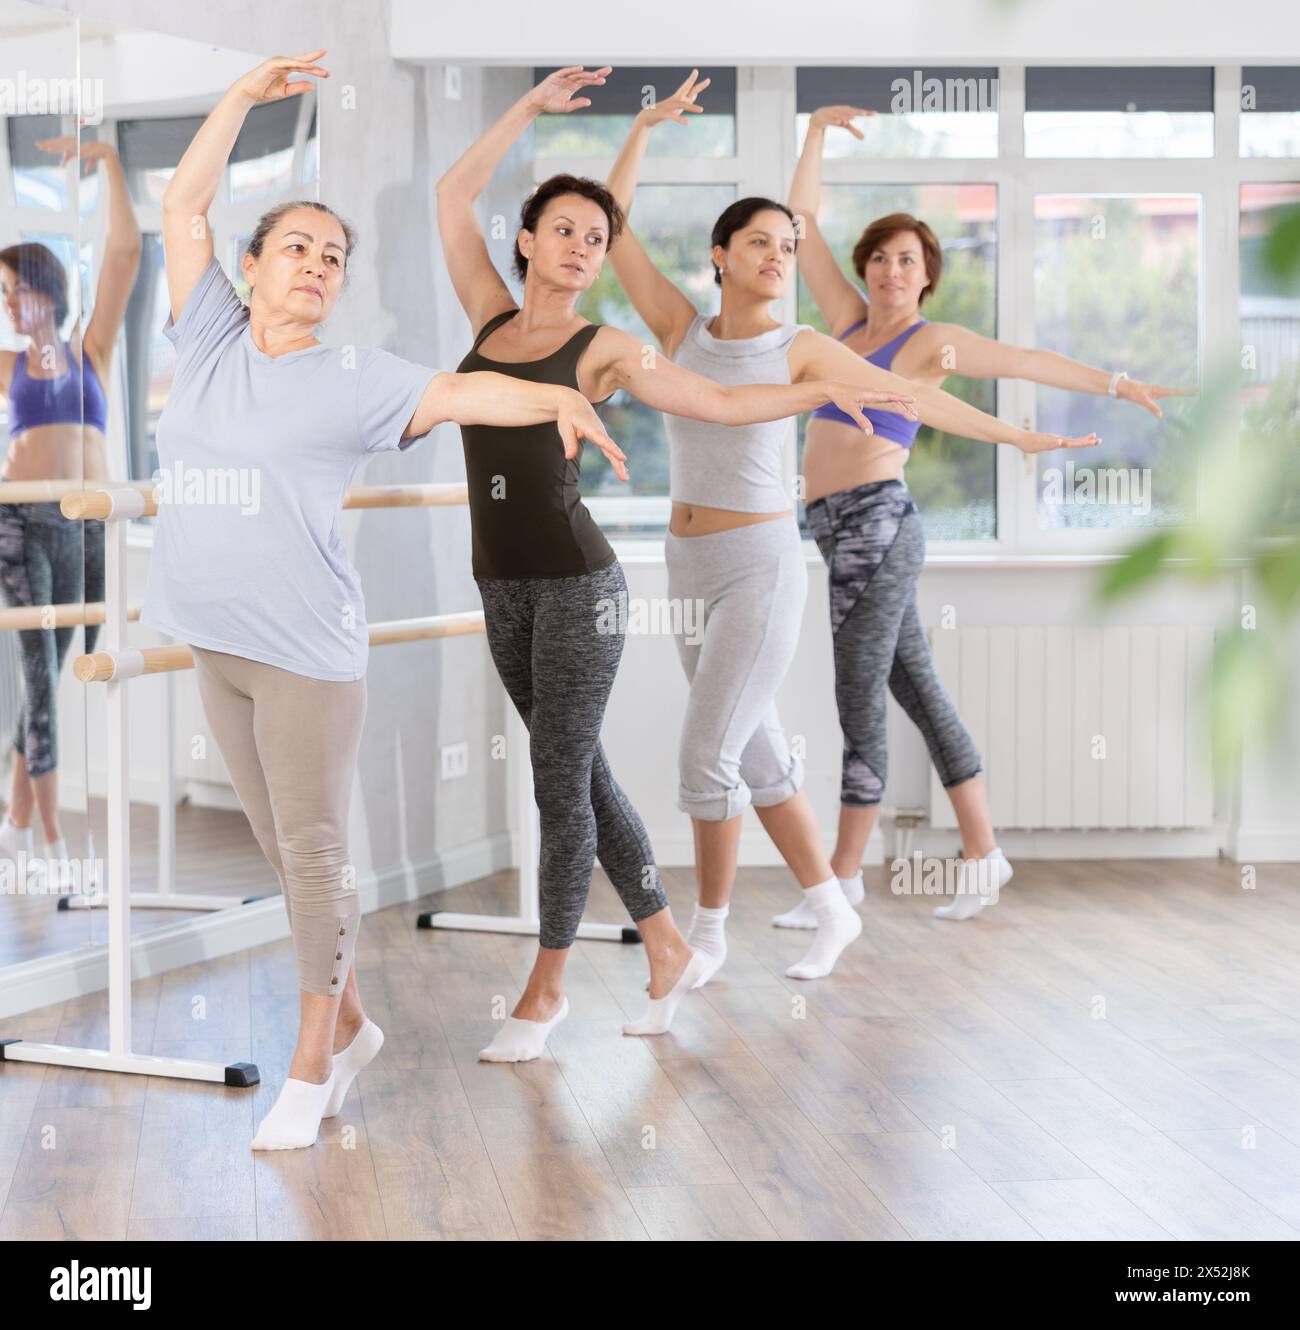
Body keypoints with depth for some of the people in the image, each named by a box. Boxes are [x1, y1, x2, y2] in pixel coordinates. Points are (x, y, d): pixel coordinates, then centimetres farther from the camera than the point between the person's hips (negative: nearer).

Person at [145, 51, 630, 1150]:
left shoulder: (352, 379, -1)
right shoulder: (211, 342, 9)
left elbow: (458, 391, -16)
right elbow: (184, 208, 10)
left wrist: (552, 397, -35)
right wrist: (244, 98, 7)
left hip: (308, 651, -5)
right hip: (218, 643, 5)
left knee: (314, 854, -1)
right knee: (280, 850, 13)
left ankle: (312, 1066, 9)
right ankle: (351, 1025, 27)